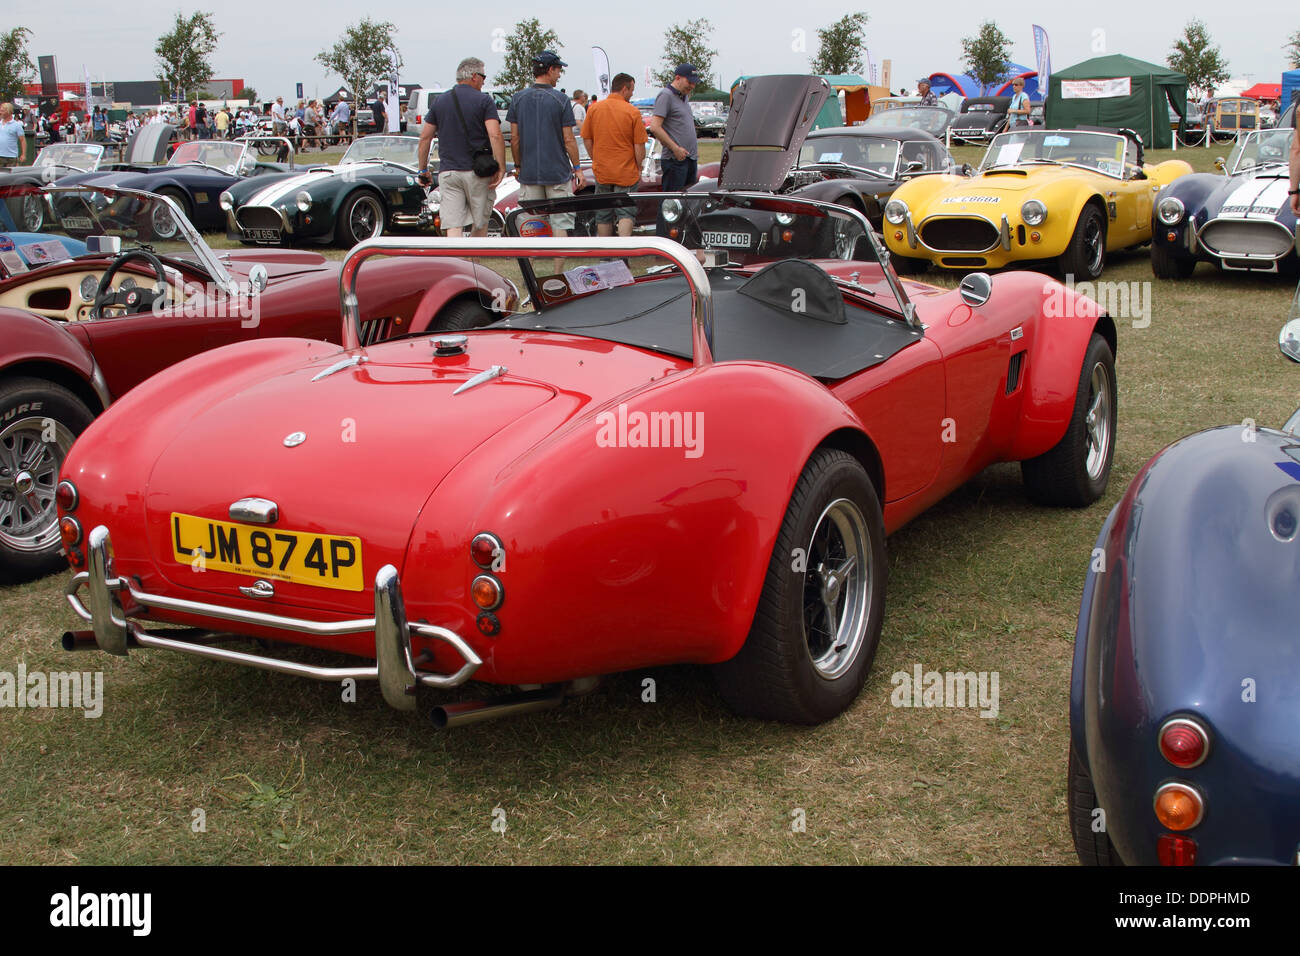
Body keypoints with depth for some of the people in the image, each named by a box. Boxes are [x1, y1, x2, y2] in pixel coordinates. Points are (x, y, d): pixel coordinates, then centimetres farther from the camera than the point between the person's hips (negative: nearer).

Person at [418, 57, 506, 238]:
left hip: (447, 172, 3)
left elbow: (425, 137, 9)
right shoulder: (484, 101, -3)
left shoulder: (439, 101, 10)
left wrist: (423, 169, 17)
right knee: (480, 223, 14)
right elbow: (495, 135, -15)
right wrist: (501, 168, -12)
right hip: (478, 173, -3)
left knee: (453, 226, -3)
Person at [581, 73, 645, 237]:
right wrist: (639, 168, 6)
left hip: (601, 172, 3)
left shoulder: (594, 108, 0)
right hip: (626, 172, -3)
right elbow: (639, 146, -7)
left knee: (604, 217, 12)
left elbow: (587, 139, 7)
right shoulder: (632, 112, -9)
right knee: (626, 213, 1)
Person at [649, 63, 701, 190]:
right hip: (675, 160, -9)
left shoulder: (684, 96, 19)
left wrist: (695, 148, 18)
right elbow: (655, 128, -18)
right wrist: (676, 149, -17)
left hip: (691, 158, 9)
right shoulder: (666, 95, -9)